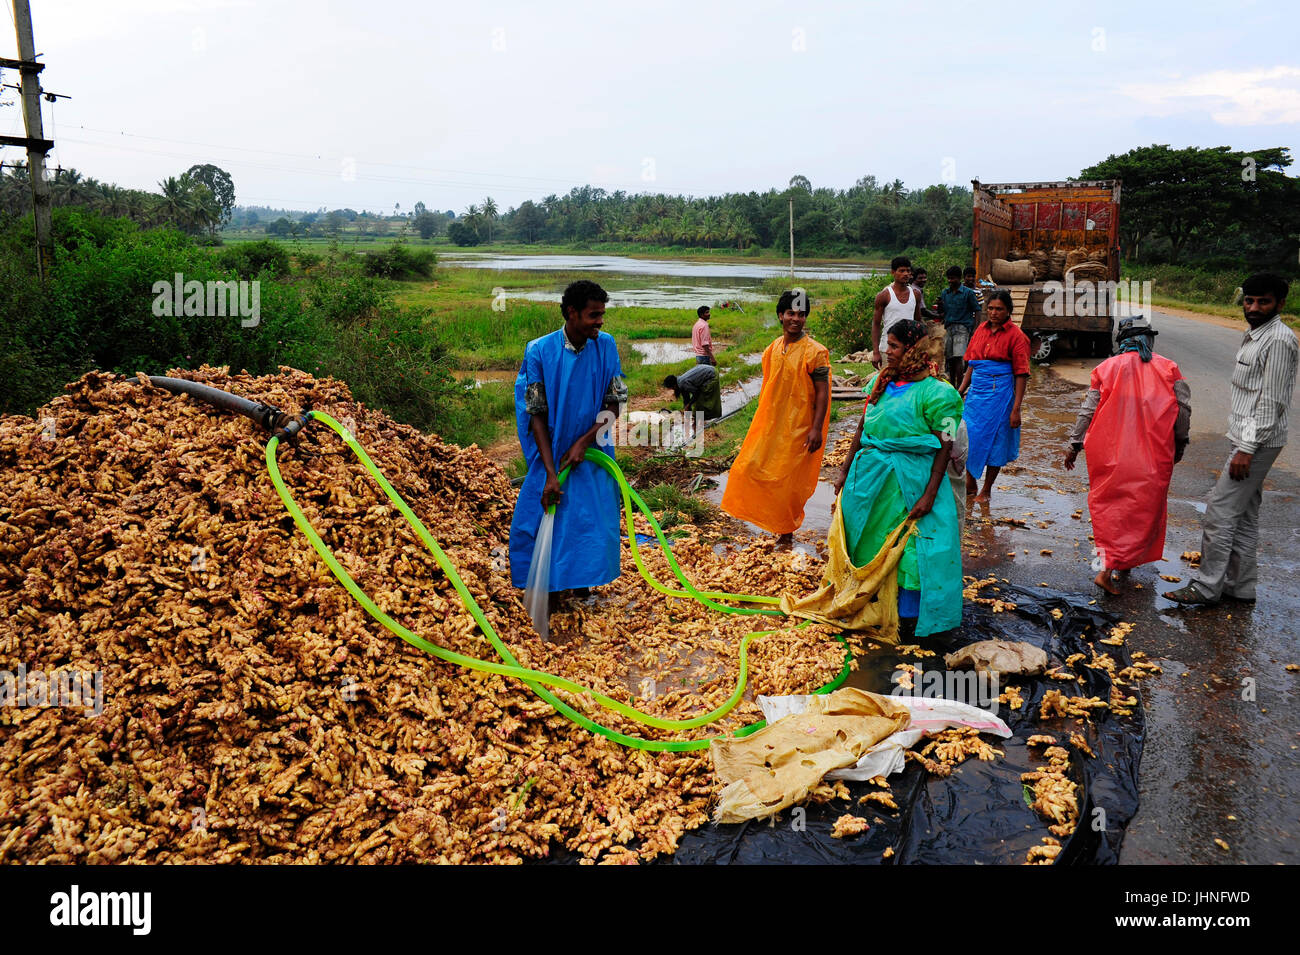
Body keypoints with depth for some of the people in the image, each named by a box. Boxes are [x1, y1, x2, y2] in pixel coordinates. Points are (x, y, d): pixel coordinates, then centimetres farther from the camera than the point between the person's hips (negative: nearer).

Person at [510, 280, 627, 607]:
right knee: (541, 519, -1)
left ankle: (581, 578, 31)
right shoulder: (540, 351, -16)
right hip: (551, 451, -2)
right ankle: (545, 581, 22)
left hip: (592, 449, 2)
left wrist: (584, 442, -16)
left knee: (594, 518, 8)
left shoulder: (605, 345, -8)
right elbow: (537, 414, -15)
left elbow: (613, 404, -3)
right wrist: (551, 473, -19)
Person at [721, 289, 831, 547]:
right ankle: (780, 526, 22)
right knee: (753, 468, 5)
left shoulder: (815, 352, -12)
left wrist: (817, 429, -18)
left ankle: (786, 533, 21)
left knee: (789, 480, 2)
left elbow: (822, 392, -13)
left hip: (799, 427, -6)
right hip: (771, 424, 6)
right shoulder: (772, 349, 7)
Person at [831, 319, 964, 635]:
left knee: (908, 547, 0)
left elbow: (944, 448, -13)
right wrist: (846, 472, 15)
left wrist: (929, 494, -18)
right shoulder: (879, 382, 7)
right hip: (869, 475, 6)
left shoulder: (935, 392, -12)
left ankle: (908, 614, 17)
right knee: (867, 539, 15)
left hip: (910, 479, -6)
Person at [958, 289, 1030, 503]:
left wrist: (1016, 409, -13)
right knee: (970, 436, 8)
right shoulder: (981, 329, 9)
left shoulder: (1016, 336, -7)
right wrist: (961, 390, 14)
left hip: (1000, 392, -5)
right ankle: (969, 485, 24)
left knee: (994, 439, 4)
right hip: (976, 390, 5)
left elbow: (1021, 375, -9)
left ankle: (987, 490, 19)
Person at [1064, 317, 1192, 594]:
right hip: (1153, 455, -1)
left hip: (1110, 453, 1)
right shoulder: (1168, 368, 4)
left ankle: (1107, 558, 17)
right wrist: (1179, 445, 15)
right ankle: (1118, 566, -2)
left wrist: (1075, 445, 9)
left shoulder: (1106, 368, 4)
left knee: (1108, 502, 17)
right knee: (1145, 509, 6)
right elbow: (1183, 408, 3)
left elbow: (1088, 410, 2)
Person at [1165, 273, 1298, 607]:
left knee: (1219, 512, -8)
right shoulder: (1254, 336, 15)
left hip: (1258, 443, -10)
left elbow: (1271, 402, -20)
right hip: (1248, 441, 10)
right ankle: (1240, 586, 22)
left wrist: (1247, 449, -21)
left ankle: (1207, 587, 0)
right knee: (1244, 515, 14)